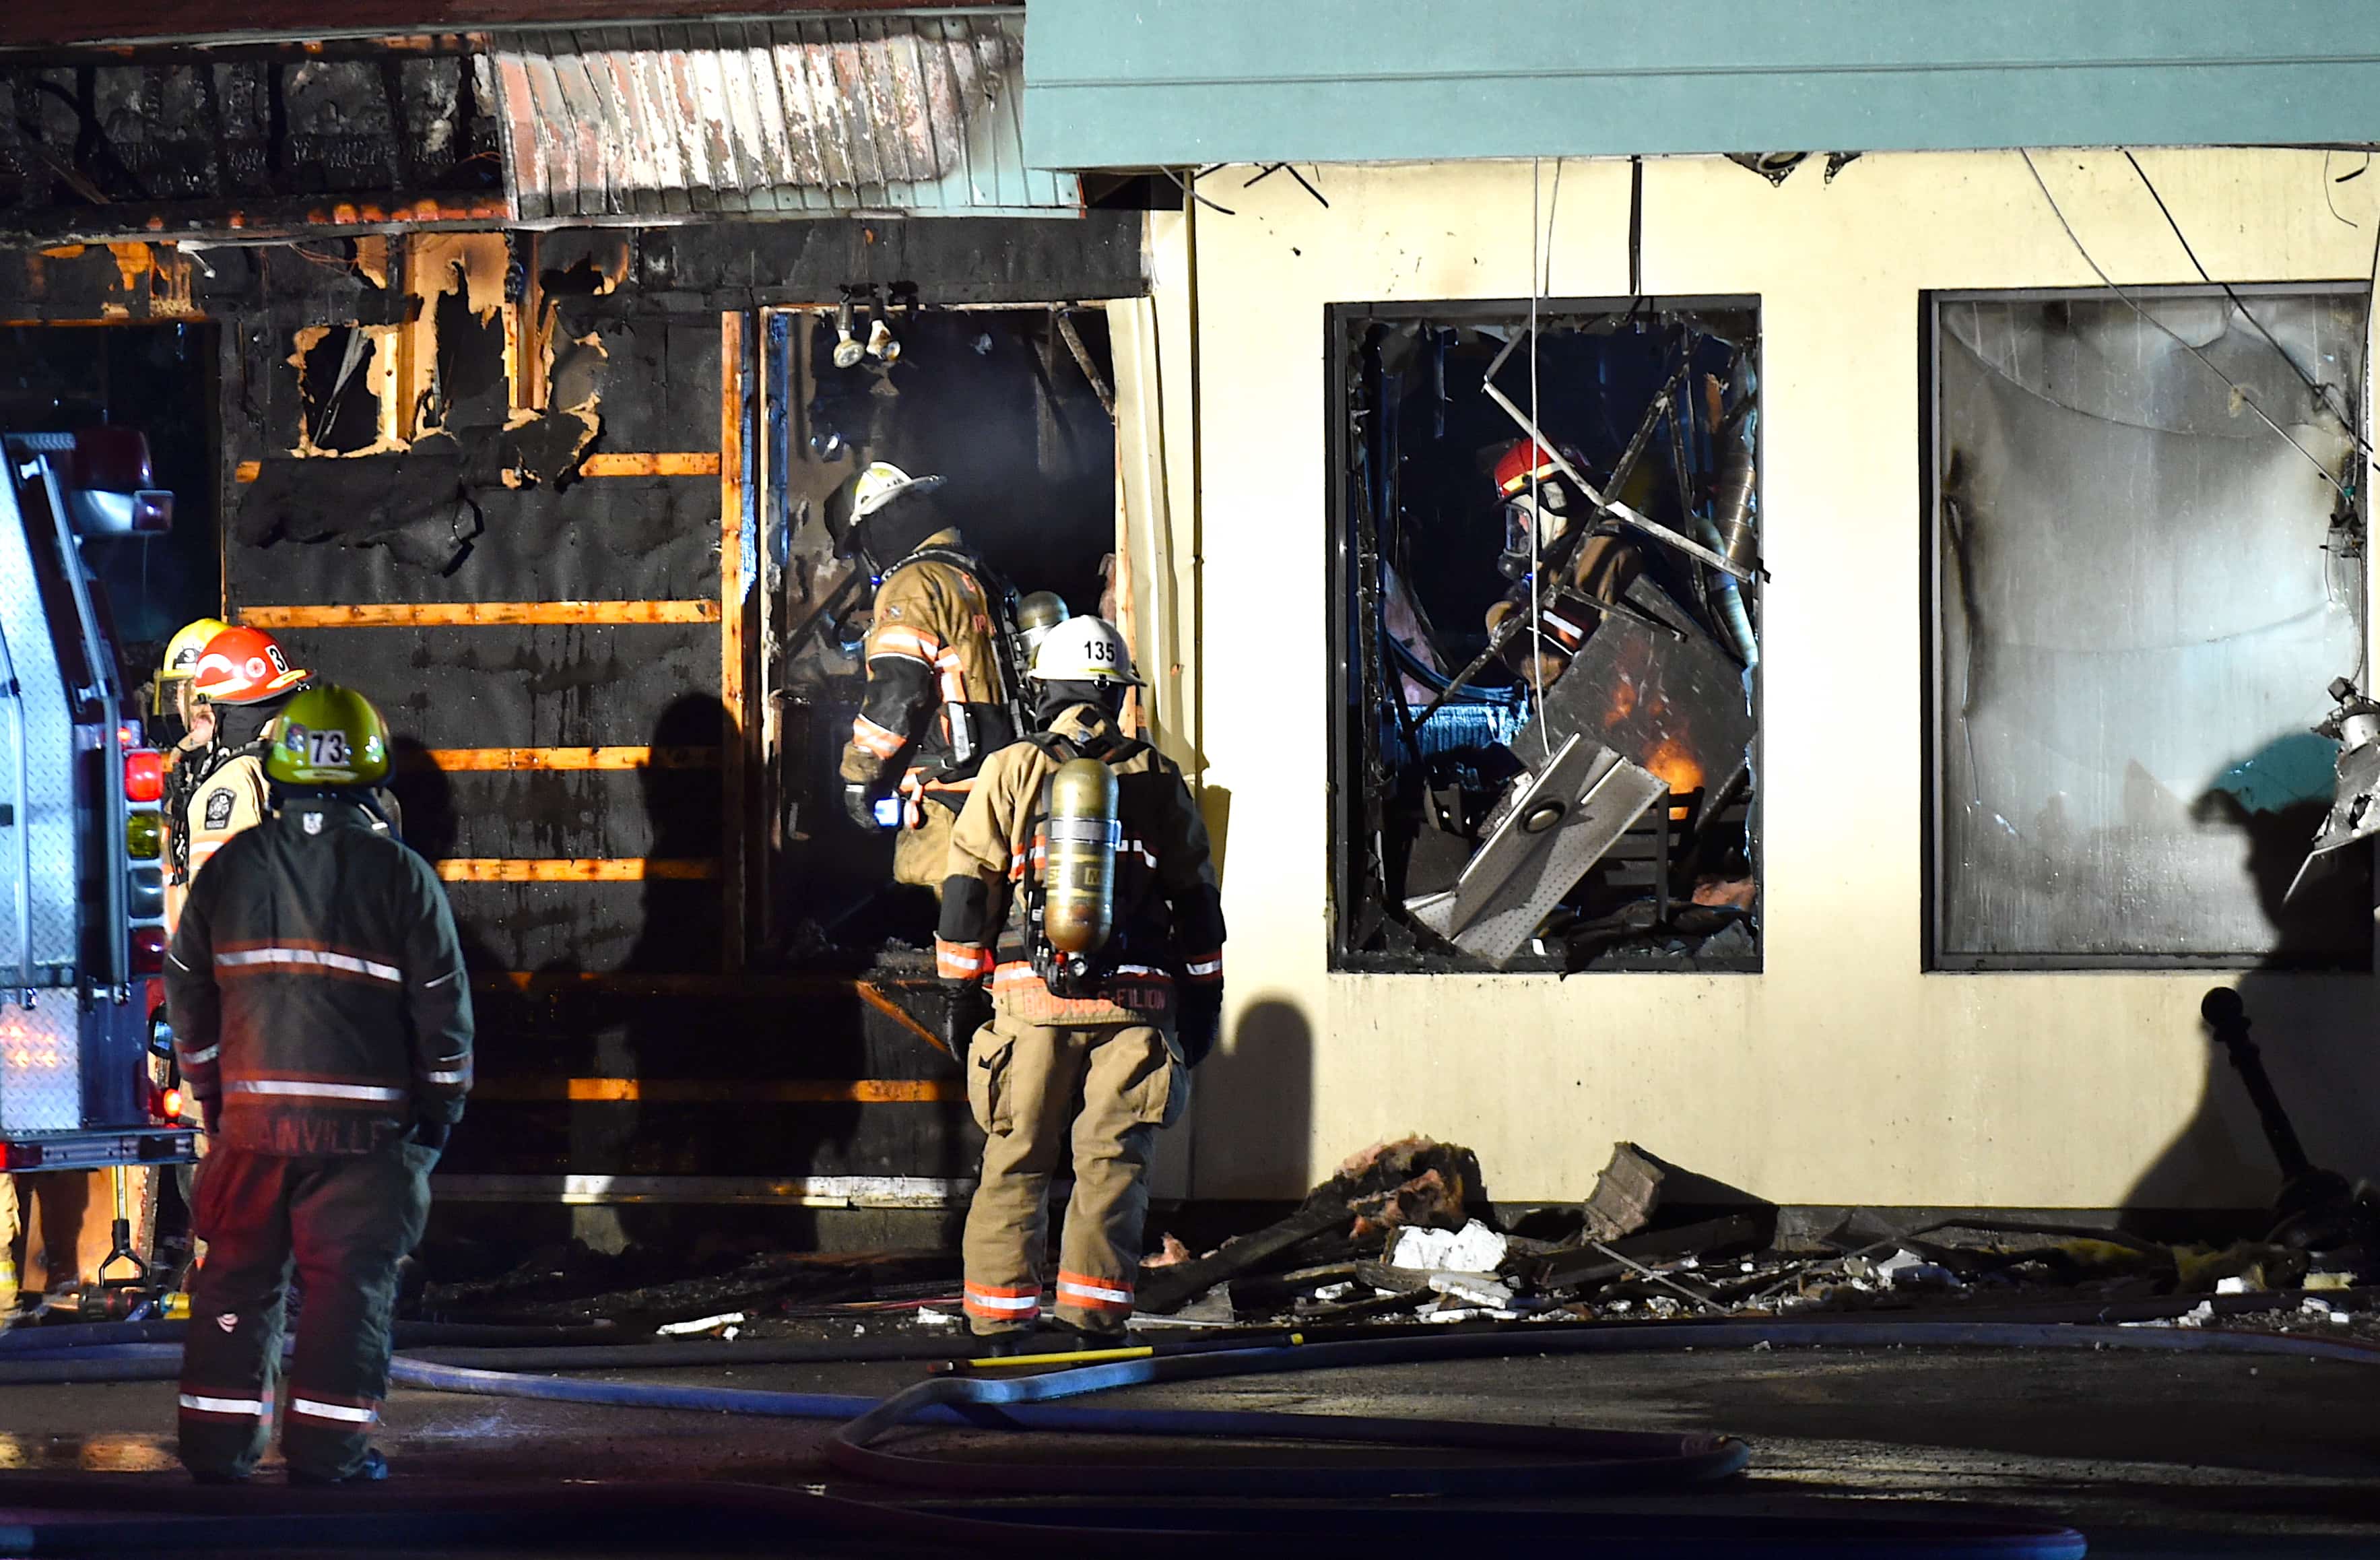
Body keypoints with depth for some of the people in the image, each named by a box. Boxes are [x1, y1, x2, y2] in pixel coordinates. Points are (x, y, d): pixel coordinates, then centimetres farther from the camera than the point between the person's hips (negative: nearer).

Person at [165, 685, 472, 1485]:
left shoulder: (229, 869, 4)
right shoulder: (399, 875, -4)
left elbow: (187, 992, 12)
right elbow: (442, 1000, -2)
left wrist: (209, 1090, 24)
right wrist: (442, 1105, 9)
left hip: (252, 1114, 3)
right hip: (366, 1120, -3)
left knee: (237, 1272, 12)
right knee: (351, 1282, 3)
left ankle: (218, 1448, 14)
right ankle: (326, 1450, 2)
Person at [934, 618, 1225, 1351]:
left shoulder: (1011, 770, 3)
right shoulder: (1158, 779, 8)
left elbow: (969, 887, 2)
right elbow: (1195, 897, 11)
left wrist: (962, 991, 9)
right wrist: (1204, 1000, 18)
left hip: (1032, 996, -1)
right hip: (1136, 1002, 1)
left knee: (1015, 1161, 7)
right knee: (1113, 1161, 2)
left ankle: (1001, 1317, 4)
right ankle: (1091, 1313, -4)